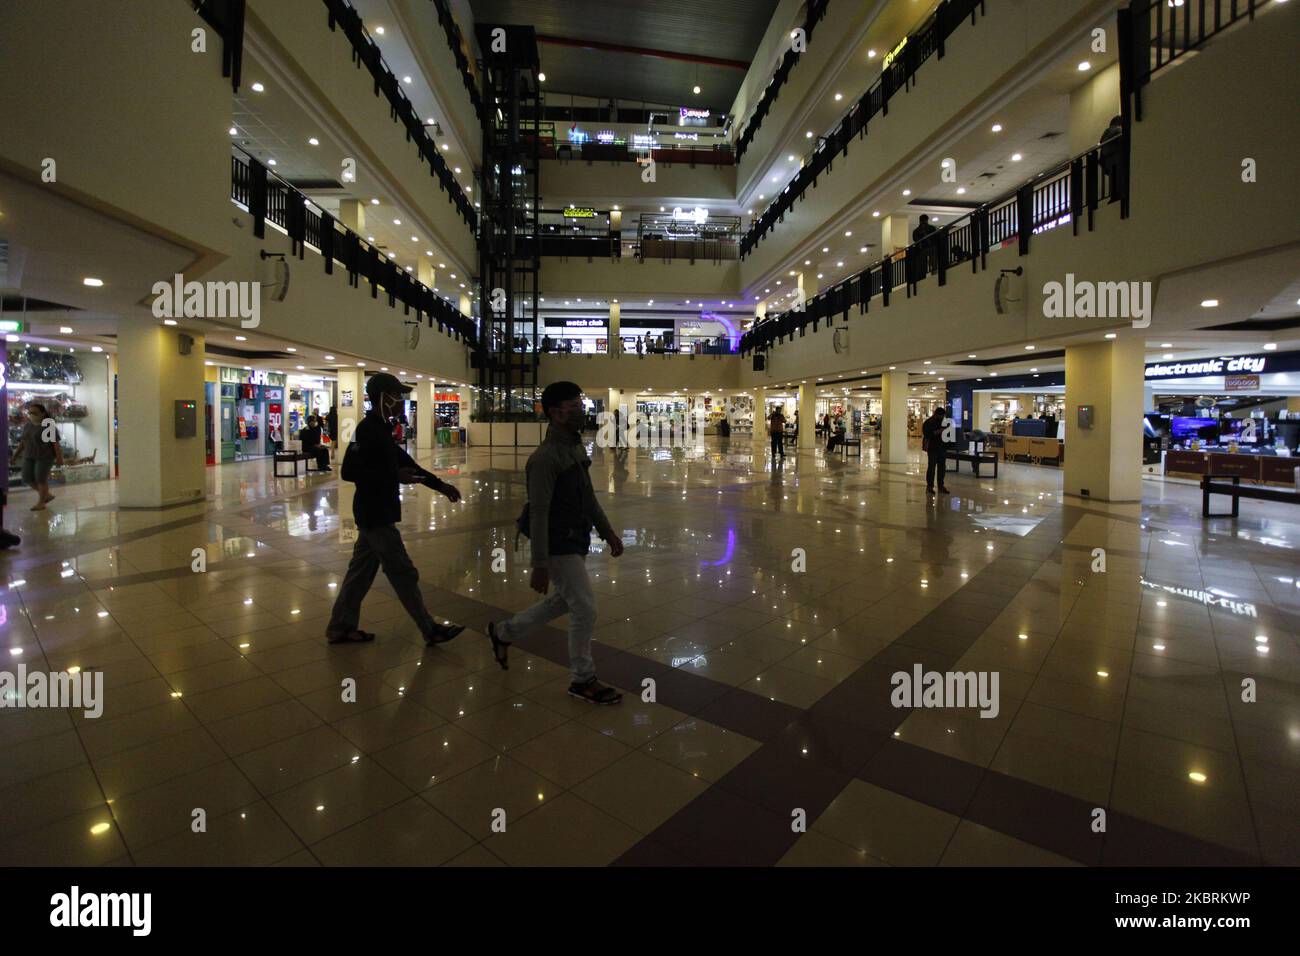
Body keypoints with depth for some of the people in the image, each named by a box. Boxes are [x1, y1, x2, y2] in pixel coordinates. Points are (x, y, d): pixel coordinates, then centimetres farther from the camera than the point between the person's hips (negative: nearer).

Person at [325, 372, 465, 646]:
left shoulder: (380, 429, 14)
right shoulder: (367, 429, -17)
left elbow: (404, 460, 17)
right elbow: (350, 471, -24)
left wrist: (439, 484, 12)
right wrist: (394, 476, -24)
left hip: (375, 513, 10)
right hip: (376, 515, -10)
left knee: (361, 571, 17)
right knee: (403, 574, -1)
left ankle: (340, 628, 28)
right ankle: (431, 630, 9)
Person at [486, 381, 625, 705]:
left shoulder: (575, 446, 8)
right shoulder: (546, 457, -21)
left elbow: (588, 495, 16)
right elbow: (538, 514, -23)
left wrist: (608, 532, 16)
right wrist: (539, 566, -23)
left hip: (576, 541, 10)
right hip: (559, 546, -10)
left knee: (563, 602, 22)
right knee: (585, 610, -1)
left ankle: (503, 632, 41)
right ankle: (582, 680, 20)